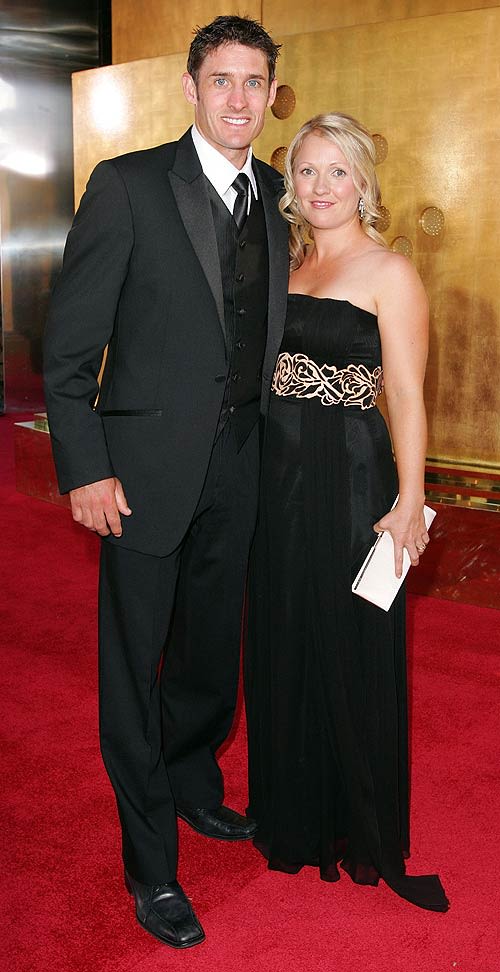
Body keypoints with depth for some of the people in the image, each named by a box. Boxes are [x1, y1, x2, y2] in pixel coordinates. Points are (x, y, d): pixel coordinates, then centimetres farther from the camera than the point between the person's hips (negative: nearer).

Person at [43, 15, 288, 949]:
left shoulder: (276, 202, 8)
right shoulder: (129, 185, -8)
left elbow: (266, 338, 13)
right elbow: (69, 345, -10)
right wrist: (85, 469, -14)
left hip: (238, 467, 5)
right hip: (148, 467, -5)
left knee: (210, 647, 19)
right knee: (134, 664, 6)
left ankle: (196, 788, 44)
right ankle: (151, 864, 24)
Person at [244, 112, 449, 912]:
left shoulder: (389, 272, -7)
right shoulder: (289, 263, 12)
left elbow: (406, 395, -12)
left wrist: (409, 500, -18)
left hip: (349, 479, -6)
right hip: (278, 475, 7)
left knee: (349, 649, 5)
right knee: (283, 642, 15)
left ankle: (363, 831, 27)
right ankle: (294, 810, 36)